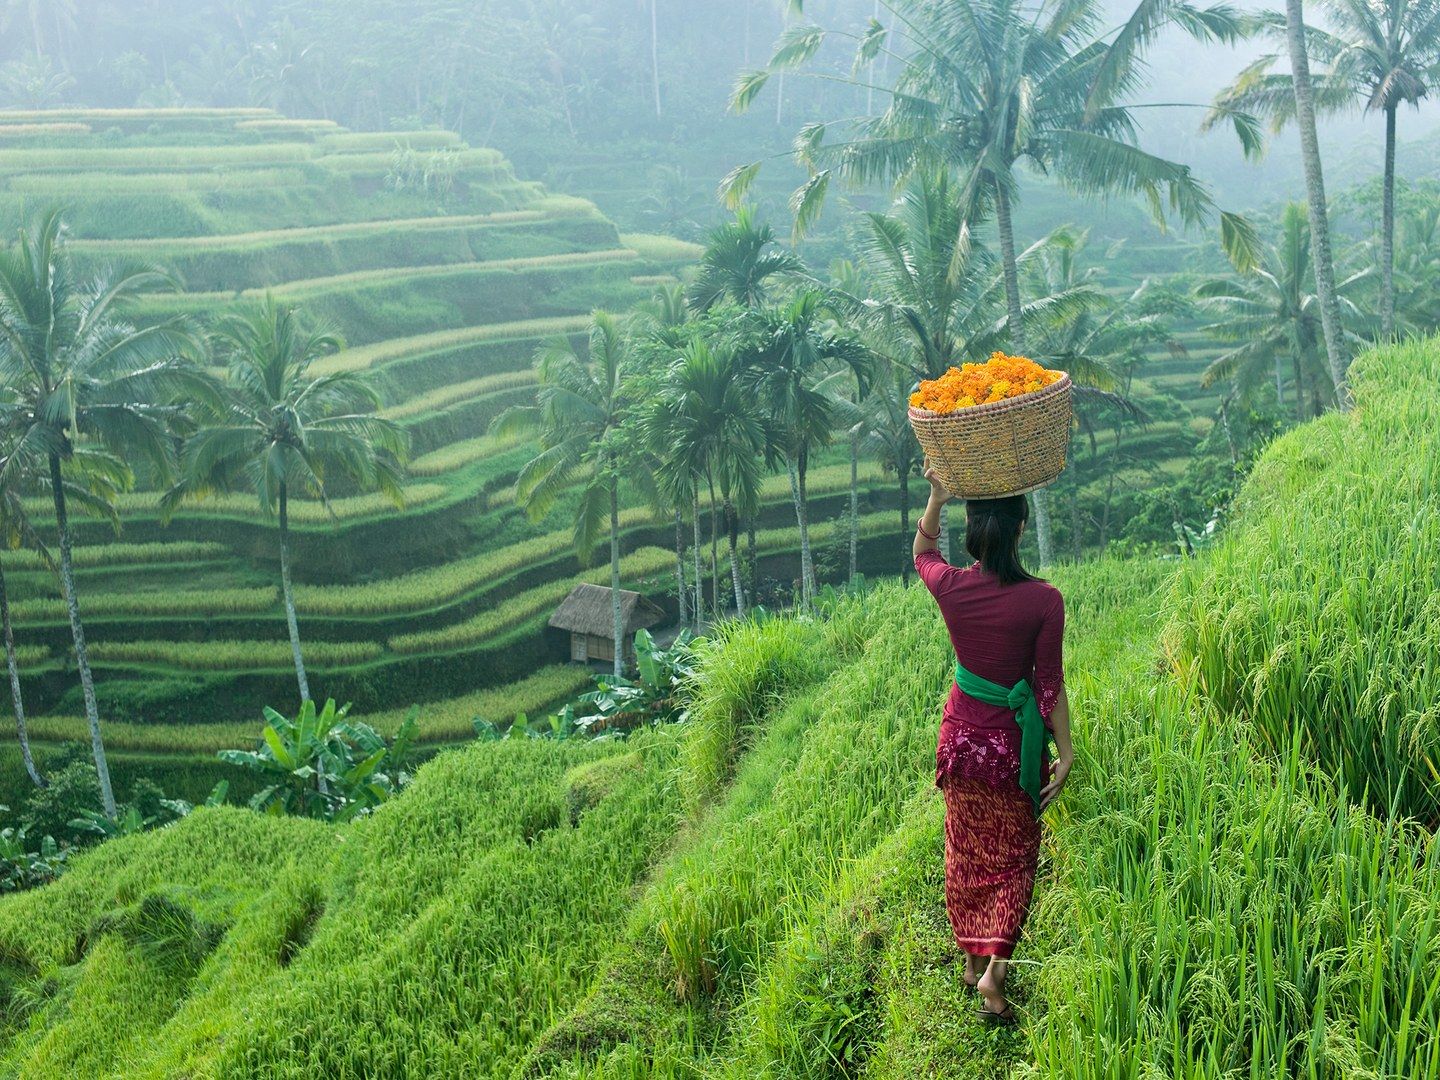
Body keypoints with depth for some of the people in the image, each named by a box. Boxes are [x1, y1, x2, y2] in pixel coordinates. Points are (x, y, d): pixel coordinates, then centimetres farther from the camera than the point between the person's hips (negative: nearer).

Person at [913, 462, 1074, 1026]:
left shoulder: (950, 586, -12)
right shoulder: (1043, 600, -18)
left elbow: (922, 554, 12)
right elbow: (1049, 683, -12)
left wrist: (936, 499, 1)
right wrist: (1065, 752, -2)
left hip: (962, 735, 2)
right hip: (1015, 742, -2)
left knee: (966, 851, 20)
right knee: (1013, 856, 14)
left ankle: (971, 957, 33)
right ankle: (994, 967, 3)